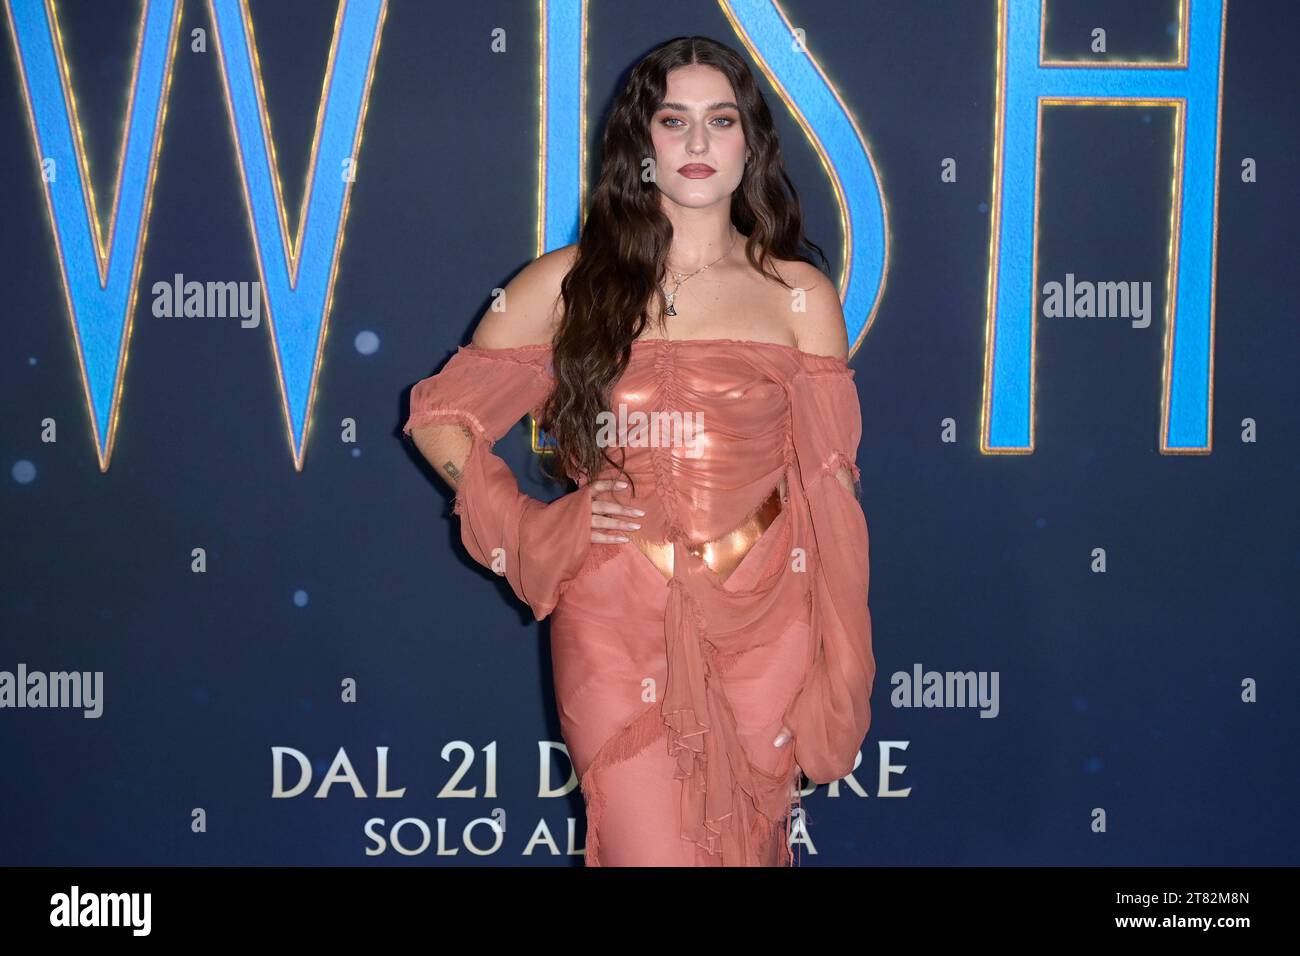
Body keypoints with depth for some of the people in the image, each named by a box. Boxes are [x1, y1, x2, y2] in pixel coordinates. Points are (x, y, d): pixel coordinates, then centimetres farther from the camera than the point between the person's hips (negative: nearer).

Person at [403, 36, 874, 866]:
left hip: (760, 632, 1)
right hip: (617, 633, -1)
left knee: (749, 847, 13)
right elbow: (440, 416, 8)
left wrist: (835, 682, 2)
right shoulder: (570, 284, 3)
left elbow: (829, 495, 5)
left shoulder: (800, 297, 4)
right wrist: (528, 527, -4)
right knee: (651, 850, -5)